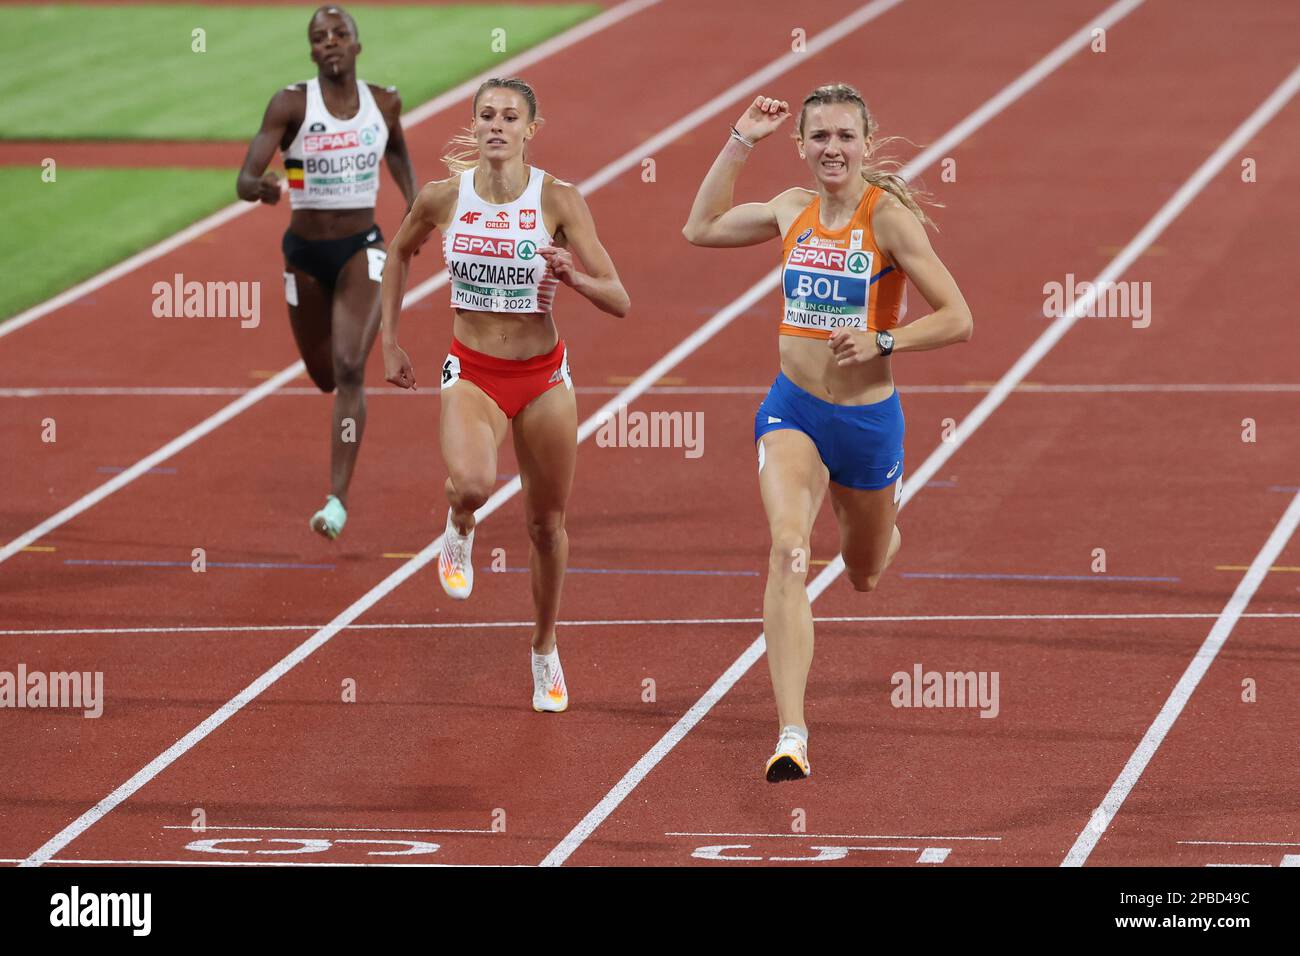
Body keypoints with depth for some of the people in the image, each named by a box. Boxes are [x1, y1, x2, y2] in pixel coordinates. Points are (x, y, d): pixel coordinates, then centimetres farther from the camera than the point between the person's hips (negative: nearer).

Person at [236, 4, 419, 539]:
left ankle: (339, 500, -18)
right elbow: (244, 180, -22)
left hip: (362, 249, 0)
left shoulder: (385, 103, -4)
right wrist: (259, 188, -45)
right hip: (306, 253, 1)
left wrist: (414, 203, 8)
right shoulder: (291, 105, -13)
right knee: (325, 377, 16)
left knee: (349, 369, -18)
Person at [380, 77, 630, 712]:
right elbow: (399, 254, 16)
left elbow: (619, 302, -10)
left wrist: (574, 277, -30)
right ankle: (459, 529, 7)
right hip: (472, 373, 0)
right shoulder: (443, 198, -7)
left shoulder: (559, 200, -11)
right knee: (472, 484, -31)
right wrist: (390, 343, 13)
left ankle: (545, 651, 35)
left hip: (543, 377, 1)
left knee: (547, 523, 11)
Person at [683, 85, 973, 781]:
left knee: (864, 576, 20)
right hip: (793, 410, 2)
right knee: (788, 550, -24)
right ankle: (791, 733, -30)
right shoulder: (793, 211, 1)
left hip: (869, 419, -2)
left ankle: (885, 518, 61)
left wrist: (882, 341, -23)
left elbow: (958, 320, -11)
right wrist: (740, 142, 11)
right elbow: (701, 228, 17)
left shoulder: (889, 220, -12)